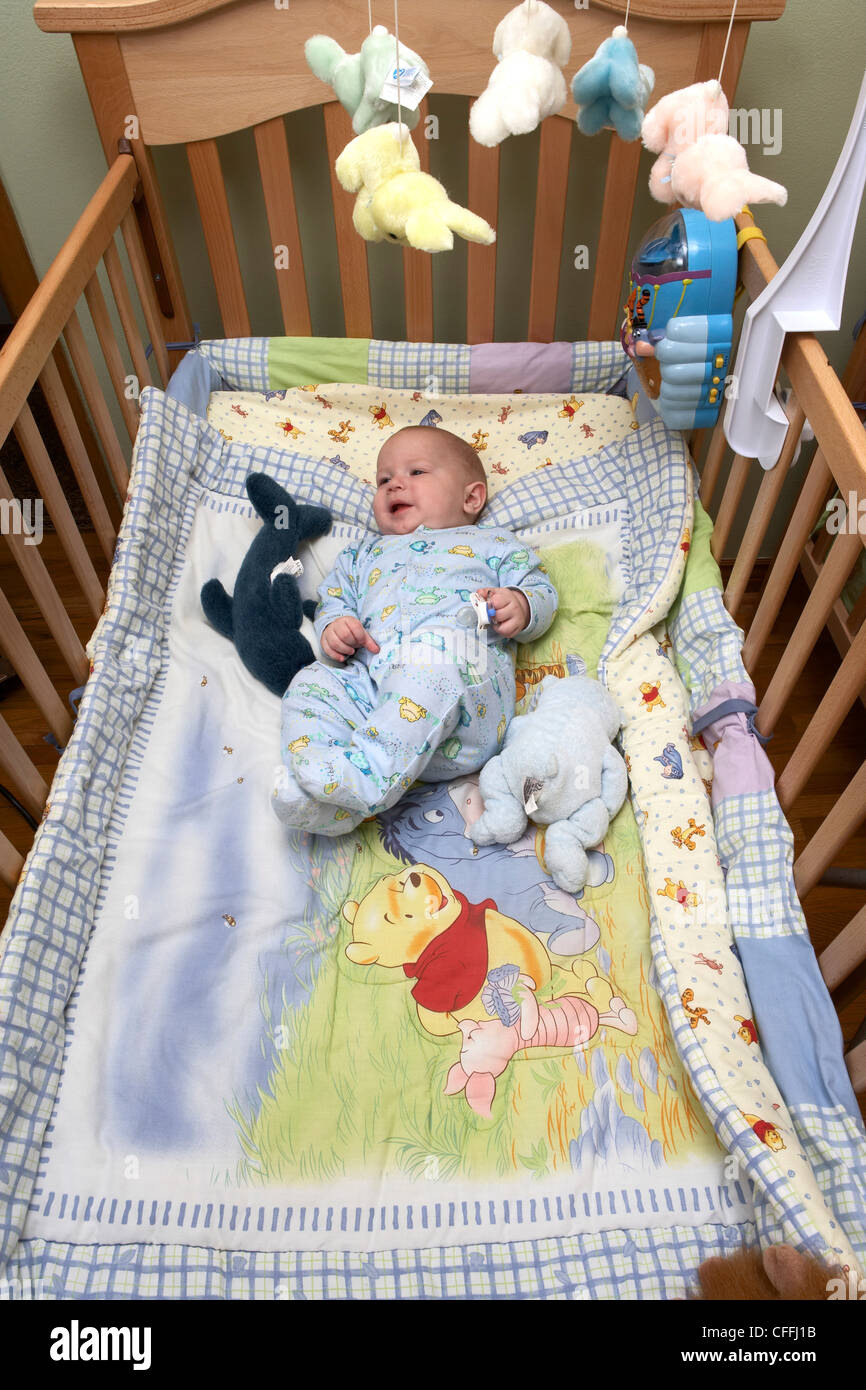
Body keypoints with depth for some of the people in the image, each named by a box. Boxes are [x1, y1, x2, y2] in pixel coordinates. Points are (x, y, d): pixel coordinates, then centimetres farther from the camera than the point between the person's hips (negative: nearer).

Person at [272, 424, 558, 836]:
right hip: (369, 676, 4)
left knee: (432, 651, -36)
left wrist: (521, 606, -6)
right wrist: (332, 628, 6)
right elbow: (333, 600, 31)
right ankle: (325, 805, -37)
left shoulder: (492, 543, 29)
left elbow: (542, 593, 20)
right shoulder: (364, 554, 40)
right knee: (311, 684, -20)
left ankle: (370, 772, -45)